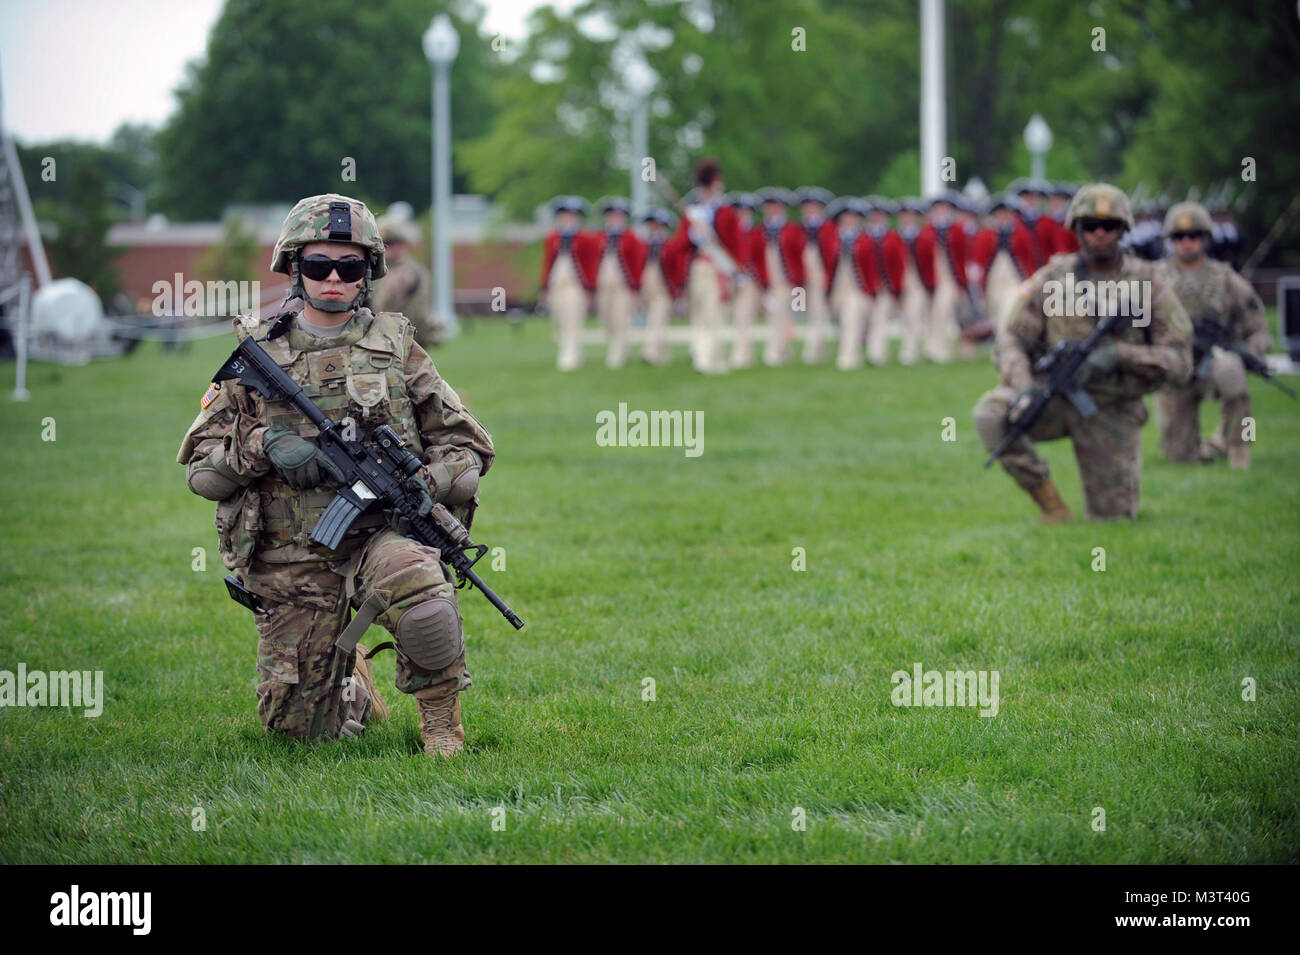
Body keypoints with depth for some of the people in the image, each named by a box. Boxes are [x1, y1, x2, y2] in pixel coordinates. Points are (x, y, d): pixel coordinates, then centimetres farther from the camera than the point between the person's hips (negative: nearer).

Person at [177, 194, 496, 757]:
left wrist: (428, 483, -11)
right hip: (291, 559, 1)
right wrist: (264, 446, -14)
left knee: (422, 598, -37)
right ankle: (355, 690, 35)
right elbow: (200, 467, 6)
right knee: (295, 722, -1)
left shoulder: (395, 347, 7)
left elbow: (466, 442, 11)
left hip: (379, 533, -1)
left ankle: (439, 715, -9)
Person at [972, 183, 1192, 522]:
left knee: (1114, 519, -1)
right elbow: (1011, 341, -4)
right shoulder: (1051, 279, -3)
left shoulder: (1147, 285, -5)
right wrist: (1022, 388, -25)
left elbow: (1179, 363, -9)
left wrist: (1118, 353, -25)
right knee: (991, 413, -30)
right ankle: (1047, 499, -12)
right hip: (1054, 395, 0)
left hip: (1111, 414, 0)